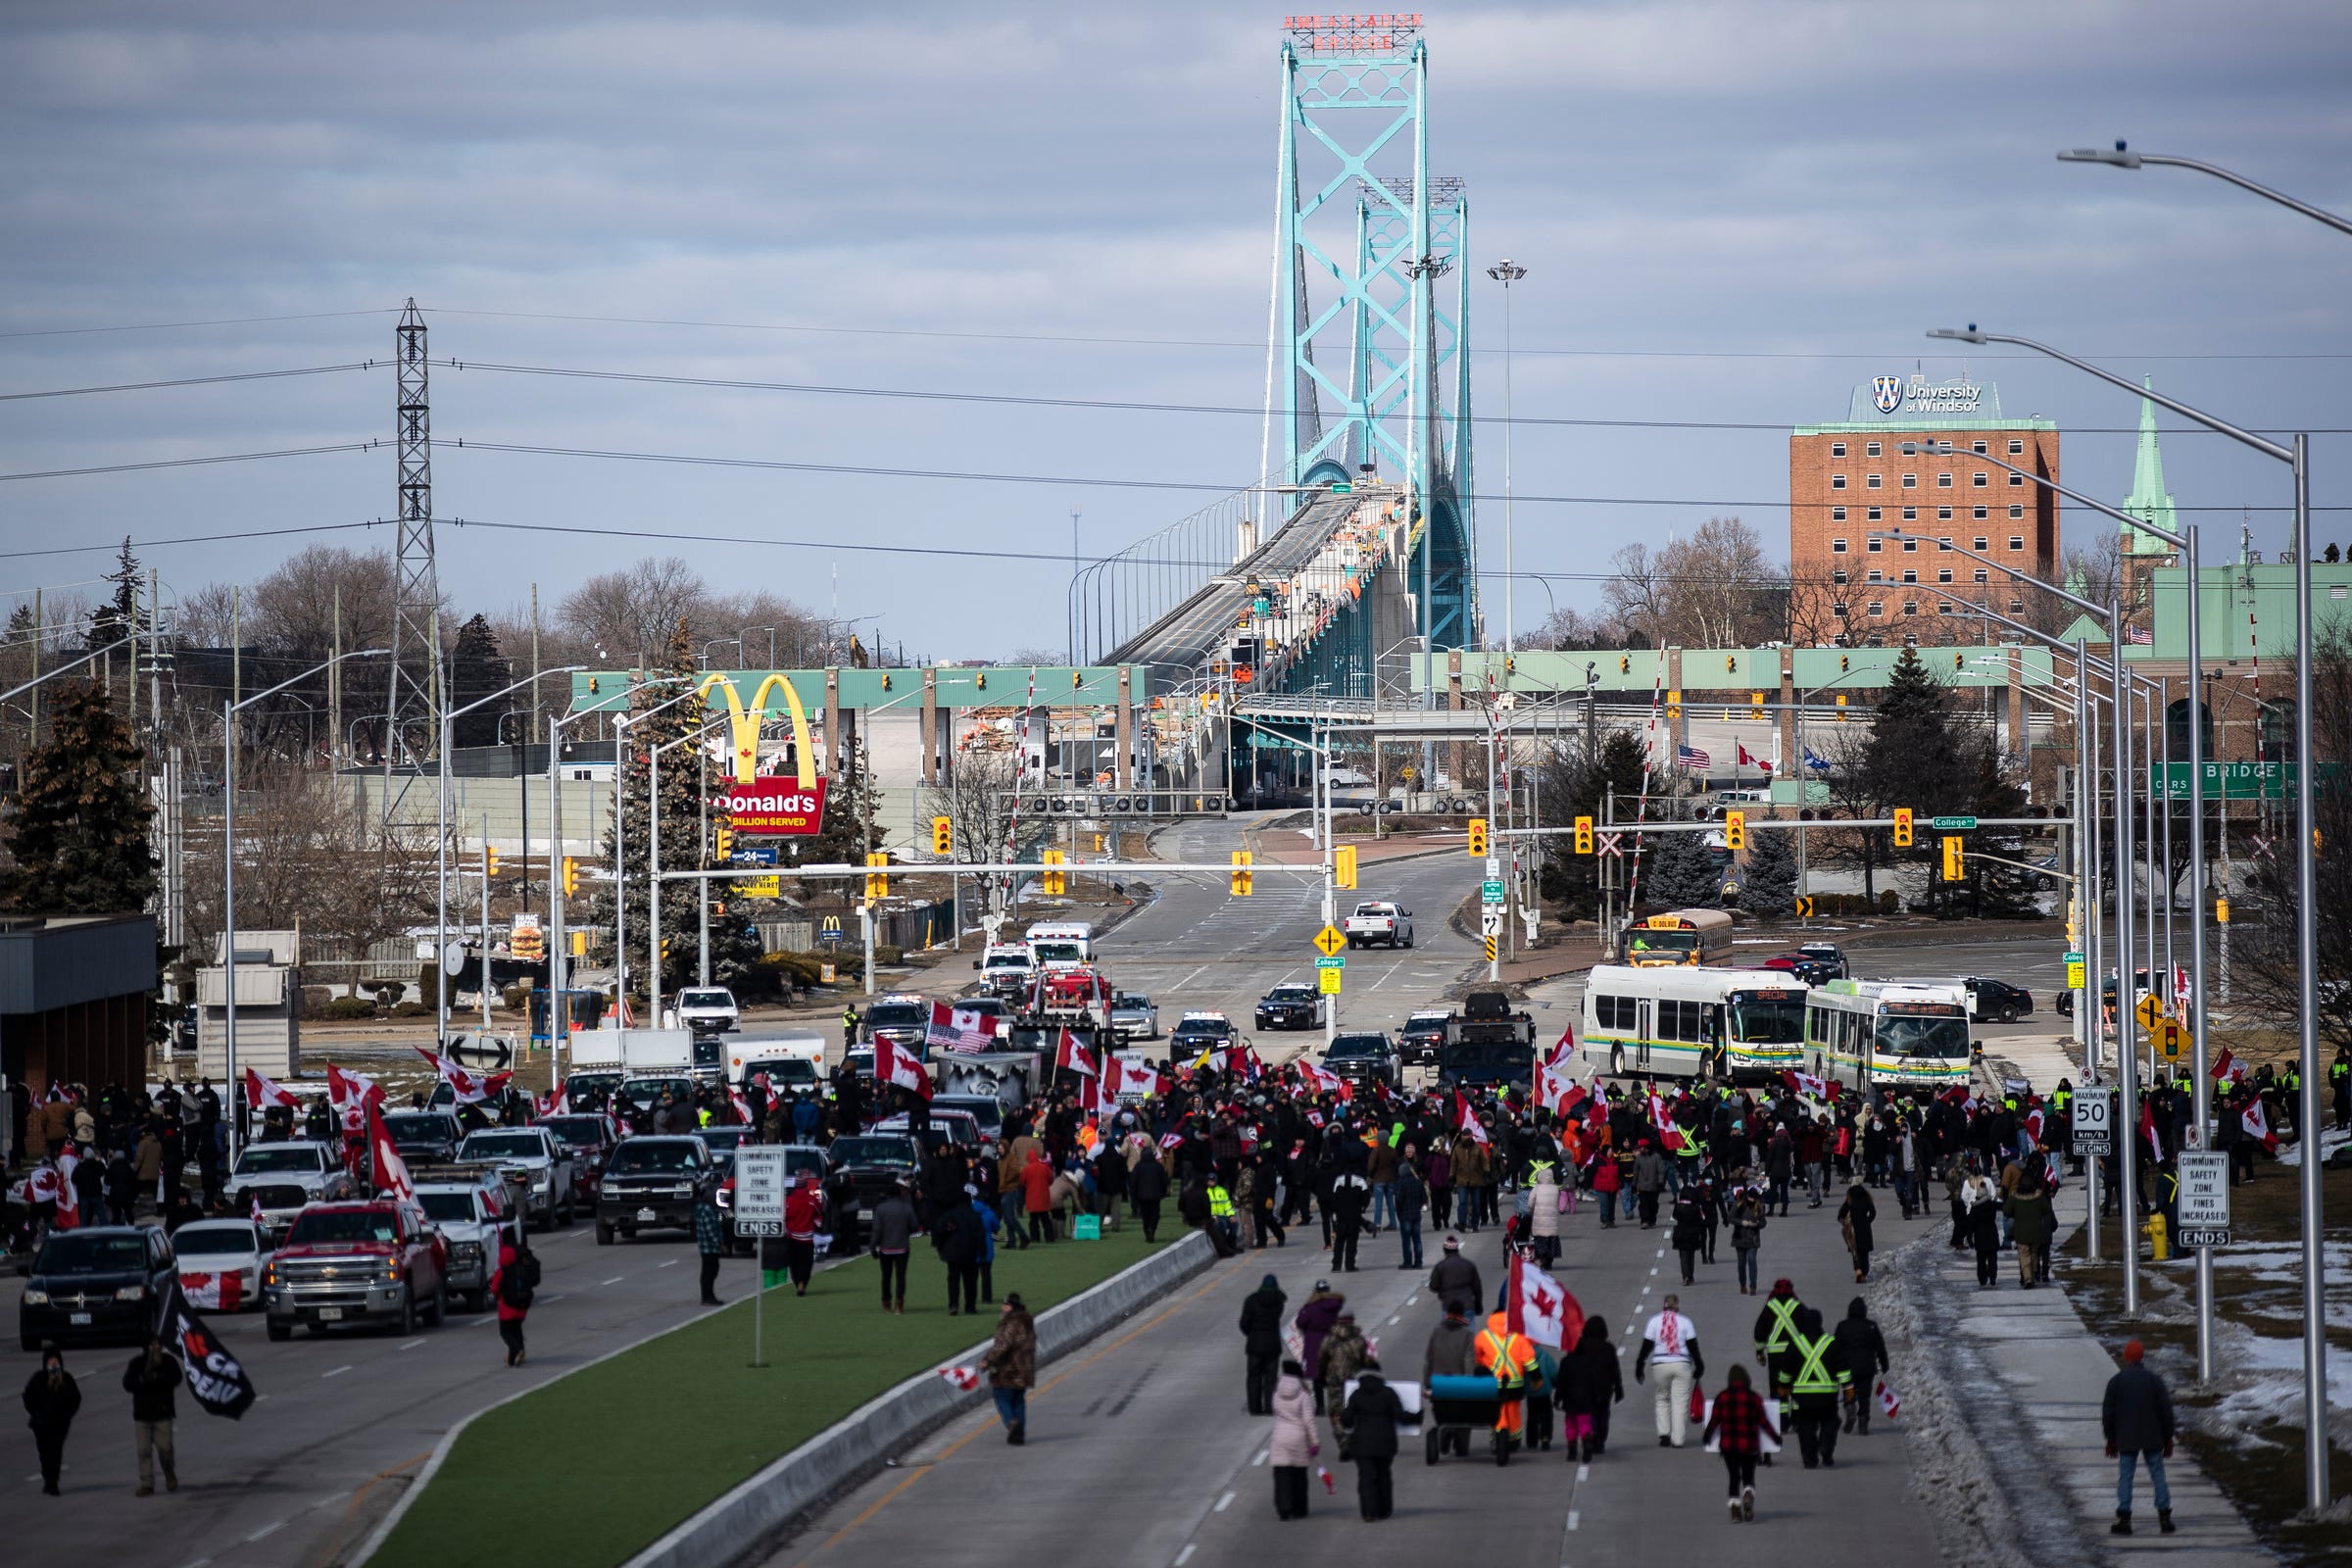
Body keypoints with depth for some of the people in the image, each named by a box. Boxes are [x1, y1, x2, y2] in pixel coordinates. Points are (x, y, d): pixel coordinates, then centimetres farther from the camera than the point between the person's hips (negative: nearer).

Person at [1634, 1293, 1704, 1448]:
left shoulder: (1654, 1321, 3)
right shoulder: (1685, 1322, 2)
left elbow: (1646, 1346, 2)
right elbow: (1693, 1346, 3)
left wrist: (1639, 1366, 8)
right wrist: (1699, 1365, 13)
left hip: (1660, 1365, 1)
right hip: (1682, 1364, -1)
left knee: (1662, 1398, 16)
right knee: (1680, 1401, 2)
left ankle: (1664, 1433, 4)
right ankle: (1677, 1439, -2)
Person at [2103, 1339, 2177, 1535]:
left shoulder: (2115, 1382, -1)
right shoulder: (2154, 1380, -2)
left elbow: (2108, 1412, 2)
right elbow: (2166, 1411, 0)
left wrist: (2111, 1439, 11)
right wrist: (2167, 1438, 9)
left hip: (2126, 1440, 0)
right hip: (2152, 1438, 0)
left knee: (2125, 1477, 2)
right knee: (2158, 1475, 7)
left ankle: (2124, 1520, -3)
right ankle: (2164, 1518, 4)